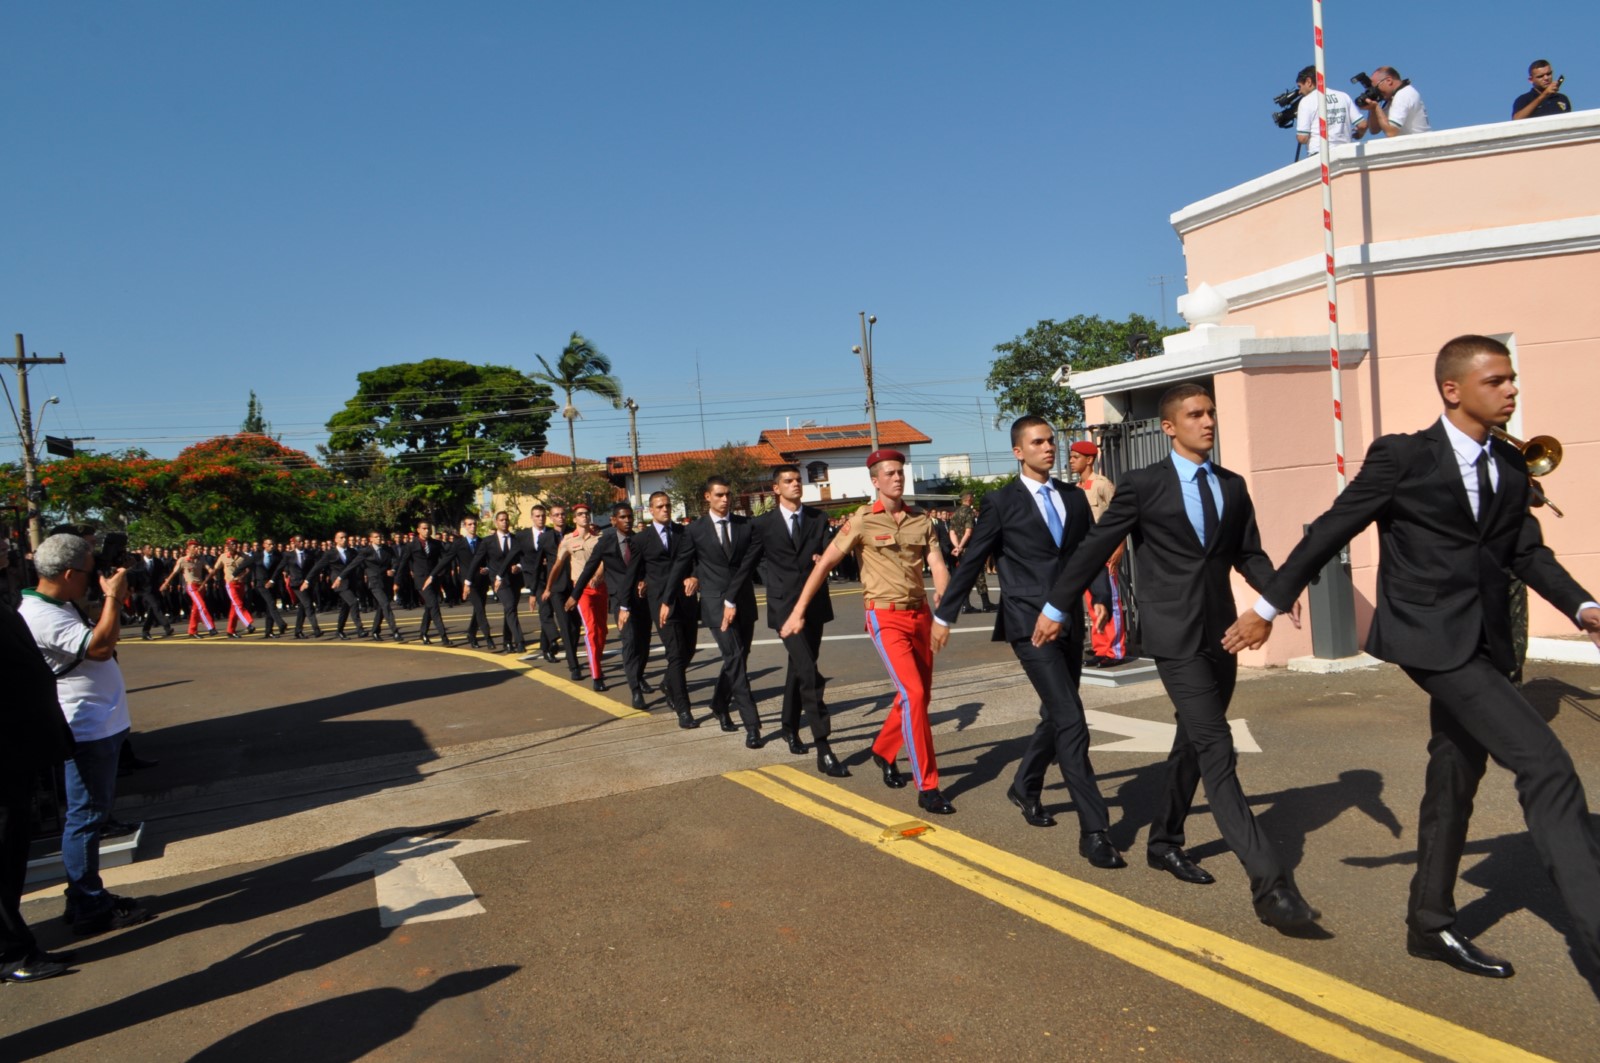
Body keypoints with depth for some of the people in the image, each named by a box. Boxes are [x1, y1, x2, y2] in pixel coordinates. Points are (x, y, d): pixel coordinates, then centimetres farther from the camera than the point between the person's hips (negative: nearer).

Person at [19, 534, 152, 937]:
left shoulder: (60, 607, 11)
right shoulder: (42, 616, -22)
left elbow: (99, 641, 18)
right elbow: (101, 646, -30)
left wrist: (112, 600, 7)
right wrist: (113, 596, -21)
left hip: (101, 725, 11)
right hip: (85, 732, -11)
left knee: (92, 813, 19)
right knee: (86, 817, -2)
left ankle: (87, 896, 31)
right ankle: (89, 910, 7)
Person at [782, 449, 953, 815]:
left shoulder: (921, 519, 6)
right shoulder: (863, 521, -5)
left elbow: (938, 566, -2)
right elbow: (824, 564, -3)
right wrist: (798, 611, -5)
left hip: (920, 615, 5)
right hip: (887, 618, -5)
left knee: (917, 695, 14)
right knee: (913, 695, -16)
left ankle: (883, 752, 41)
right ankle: (928, 788, -8)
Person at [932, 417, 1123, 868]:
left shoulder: (1074, 498, 11)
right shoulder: (1001, 502, -3)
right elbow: (971, 561, 0)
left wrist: (1104, 598, -1)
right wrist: (943, 615, 2)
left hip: (1069, 623, 6)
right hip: (1029, 624, -6)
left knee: (1056, 716, 17)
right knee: (1071, 721, -13)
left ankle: (1025, 787, 42)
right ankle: (1094, 830, -9)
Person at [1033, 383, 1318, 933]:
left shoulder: (1233, 486, 10)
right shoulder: (1142, 486, -6)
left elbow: (1249, 554, 11)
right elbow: (1095, 549, 1)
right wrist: (1055, 608, 7)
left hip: (1221, 634, 6)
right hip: (1175, 636, -6)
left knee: (1193, 744, 17)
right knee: (1217, 751, -12)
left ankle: (1164, 842, 35)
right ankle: (1270, 884, -14)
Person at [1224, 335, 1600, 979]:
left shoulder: (1511, 465, 11)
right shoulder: (1402, 458, -9)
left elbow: (1526, 551, 13)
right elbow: (1330, 532, -5)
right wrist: (1269, 606, -2)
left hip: (1484, 642, 7)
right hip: (1432, 639, -7)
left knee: (1454, 781, 15)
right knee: (1546, 767, -16)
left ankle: (1431, 924, 28)